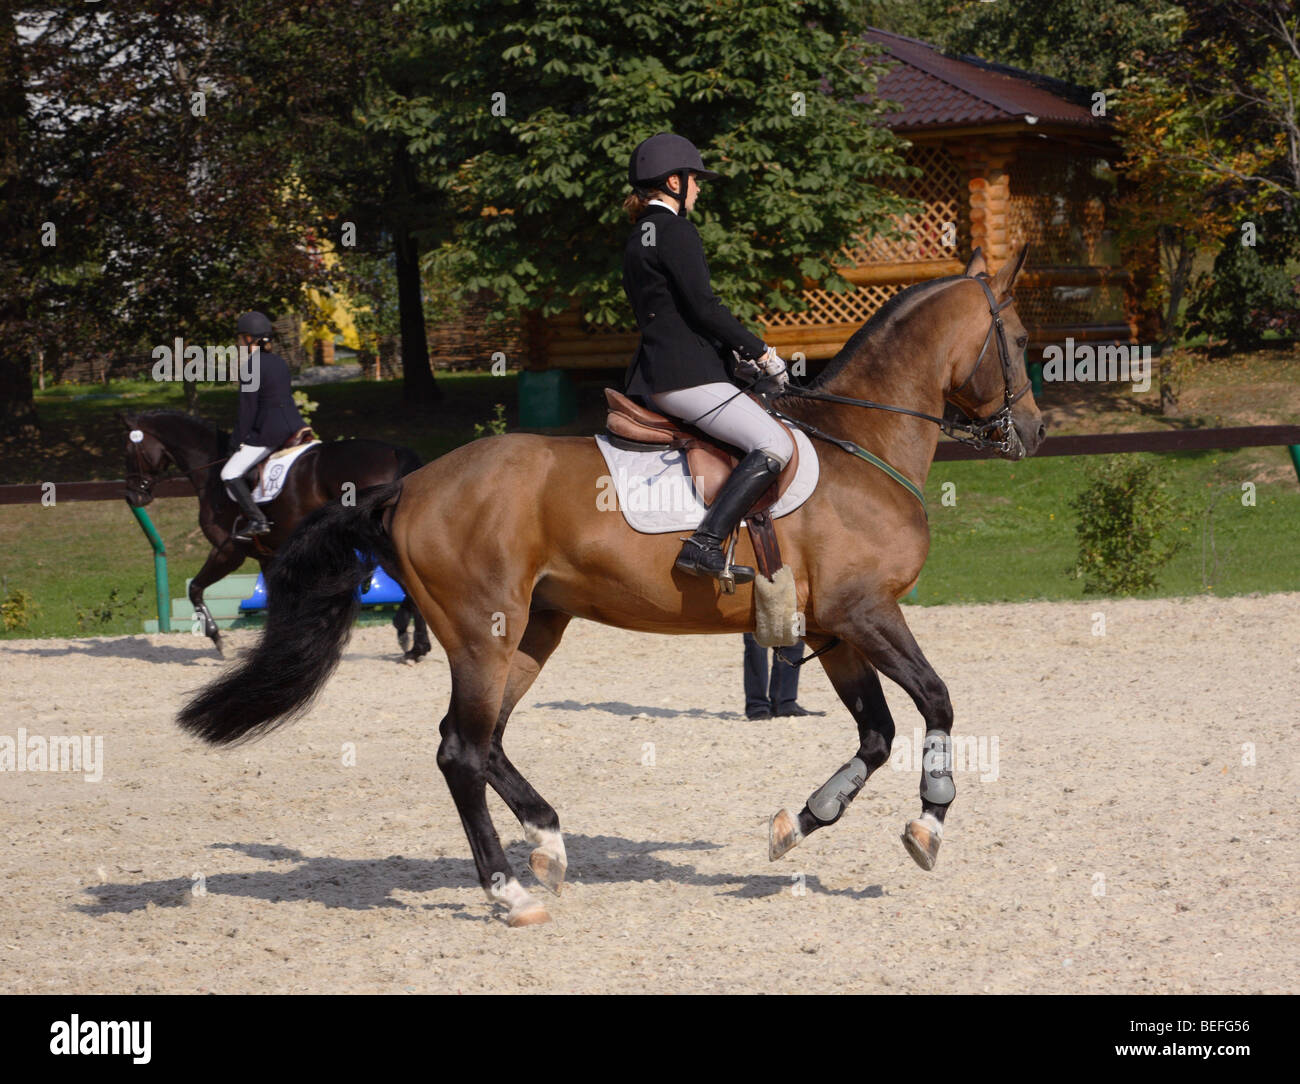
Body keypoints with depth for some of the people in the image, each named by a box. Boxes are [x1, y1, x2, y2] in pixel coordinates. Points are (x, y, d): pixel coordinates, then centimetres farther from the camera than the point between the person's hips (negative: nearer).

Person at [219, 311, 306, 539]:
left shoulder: (249, 369, -13)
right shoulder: (281, 363, 11)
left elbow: (248, 409, -13)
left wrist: (241, 440, -2)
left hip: (269, 432, -8)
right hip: (294, 424, 8)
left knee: (230, 473, 0)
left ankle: (256, 519, -11)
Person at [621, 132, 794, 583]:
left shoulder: (638, 239, 20)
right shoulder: (676, 231, -10)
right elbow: (703, 307, -16)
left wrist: (738, 351, 17)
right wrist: (759, 351, -5)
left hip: (655, 376, 11)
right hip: (686, 375, -11)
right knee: (774, 446, -20)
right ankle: (705, 544, -30)